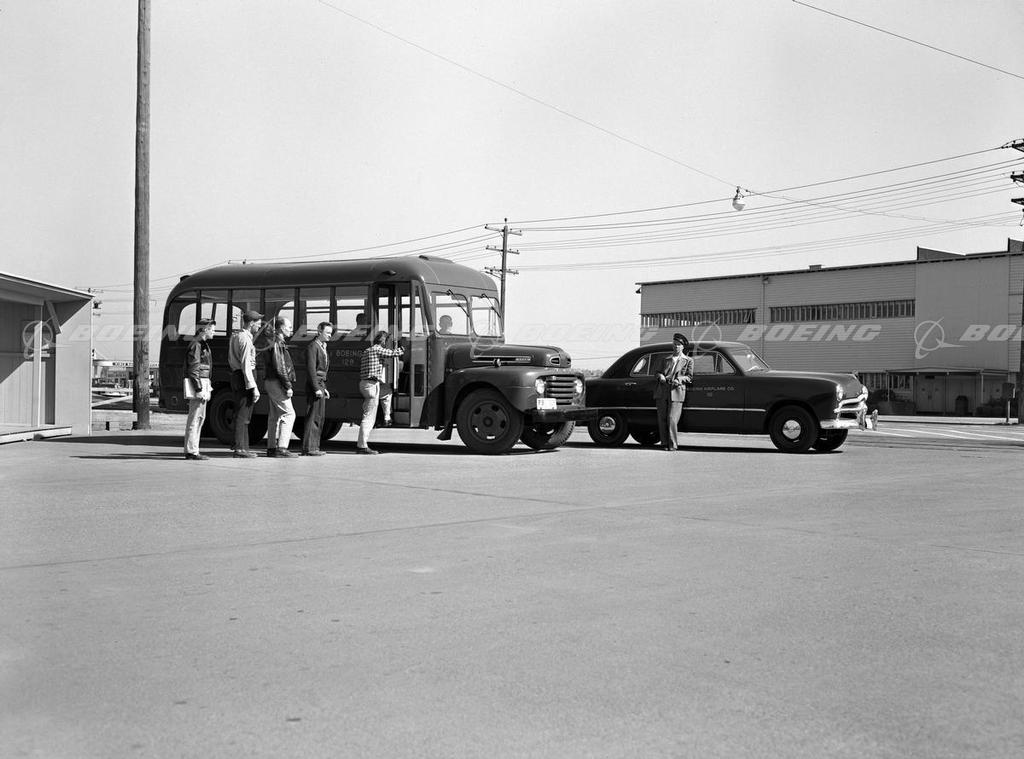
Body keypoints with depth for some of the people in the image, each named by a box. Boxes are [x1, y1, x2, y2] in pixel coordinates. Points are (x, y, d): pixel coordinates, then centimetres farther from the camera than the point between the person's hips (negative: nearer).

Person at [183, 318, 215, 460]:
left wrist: (206, 387, 21)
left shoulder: (203, 344, 18)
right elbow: (193, 370, -18)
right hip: (198, 383, -10)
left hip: (202, 383, 10)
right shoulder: (196, 345, -13)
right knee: (195, 418, -9)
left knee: (200, 417, 13)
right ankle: (191, 451, -8)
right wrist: (199, 389, -21)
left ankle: (192, 449, 18)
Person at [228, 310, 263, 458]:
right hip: (244, 379, -10)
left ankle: (243, 447, 18)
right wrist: (254, 387, -22)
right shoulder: (245, 339, -15)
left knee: (242, 415, 13)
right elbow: (246, 365, -21)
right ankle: (240, 449, -6)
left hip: (236, 375, 10)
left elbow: (231, 360, 22)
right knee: (242, 415, -7)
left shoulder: (235, 336, 16)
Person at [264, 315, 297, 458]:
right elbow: (279, 368, -20)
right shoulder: (277, 343, -14)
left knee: (275, 416, 12)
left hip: (272, 382, 11)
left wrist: (287, 384, 21)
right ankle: (281, 448, -16)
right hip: (276, 382, -11)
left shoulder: (279, 343, 18)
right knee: (288, 414, -12)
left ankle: (271, 448, 15)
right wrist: (288, 386, -19)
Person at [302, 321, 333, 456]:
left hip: (321, 385, 10)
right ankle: (308, 448, -9)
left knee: (319, 418, 10)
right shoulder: (313, 346, -10)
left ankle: (313, 447, 15)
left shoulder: (323, 347, 20)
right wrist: (316, 388, -21)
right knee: (313, 417, -10)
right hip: (314, 385, -10)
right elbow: (311, 369, -17)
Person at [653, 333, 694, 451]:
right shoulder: (666, 359, 23)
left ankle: (673, 445, -7)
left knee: (672, 419, -13)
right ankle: (665, 443, 7)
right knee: (662, 419, 0)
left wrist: (679, 379, -12)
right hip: (661, 392, 4)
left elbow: (689, 377, 8)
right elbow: (659, 372, 22)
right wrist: (660, 376, -2)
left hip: (676, 392, -4)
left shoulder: (688, 361, 13)